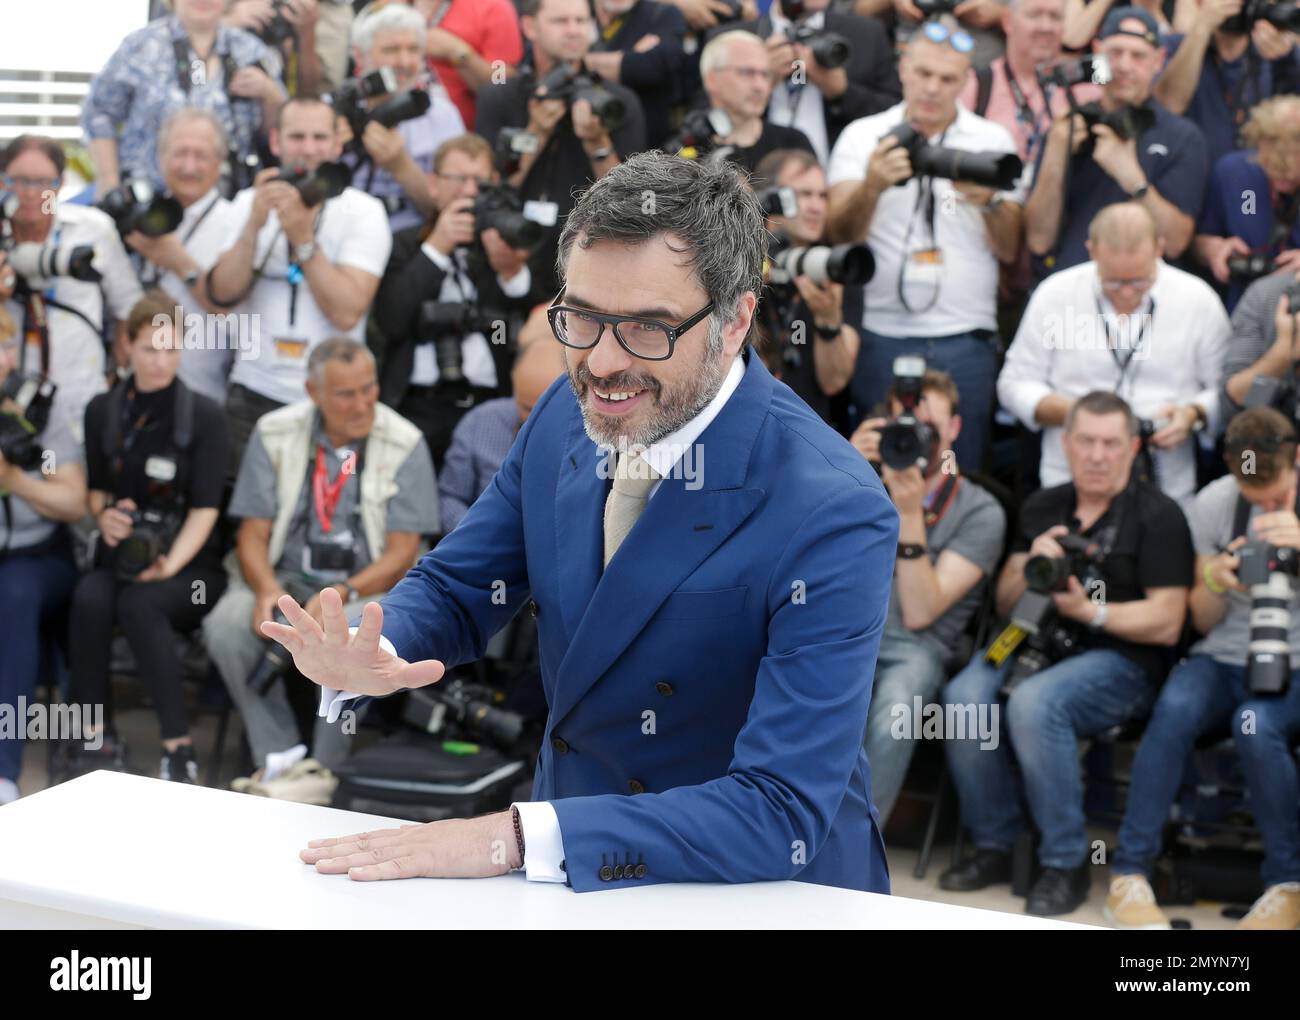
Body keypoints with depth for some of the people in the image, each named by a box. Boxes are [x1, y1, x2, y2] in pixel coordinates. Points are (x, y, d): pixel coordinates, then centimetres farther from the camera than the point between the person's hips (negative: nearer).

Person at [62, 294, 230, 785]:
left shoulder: (204, 416, -1)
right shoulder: (103, 411, 10)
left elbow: (205, 508, -7)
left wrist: (170, 564, -22)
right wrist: (103, 515, -5)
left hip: (192, 564, -3)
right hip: (121, 555, 3)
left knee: (139, 603, -35)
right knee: (89, 597, -31)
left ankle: (179, 748, -31)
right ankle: (98, 734, -18)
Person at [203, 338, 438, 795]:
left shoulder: (404, 444, -4)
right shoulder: (276, 433, 1)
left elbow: (401, 553, -7)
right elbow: (253, 533, 1)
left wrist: (341, 595, -24)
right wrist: (268, 589, -21)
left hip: (366, 585, -2)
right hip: (285, 576, 2)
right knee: (225, 626, -29)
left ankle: (324, 766, -16)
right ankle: (279, 756, -17)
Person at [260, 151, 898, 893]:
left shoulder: (833, 519, -23)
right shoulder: (566, 416, -4)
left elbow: (783, 814, -26)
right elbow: (455, 588, 7)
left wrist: (511, 839, -31)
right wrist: (368, 658, -16)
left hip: (767, 890, -4)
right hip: (573, 879, 4)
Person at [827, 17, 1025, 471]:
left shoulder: (994, 140, 7)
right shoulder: (862, 135, 5)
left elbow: (1010, 250, 3)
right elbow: (840, 234, -7)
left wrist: (988, 201, -17)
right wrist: (872, 186, -26)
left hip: (966, 342, 1)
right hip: (881, 336, 0)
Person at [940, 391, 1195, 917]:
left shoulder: (1158, 515, -1)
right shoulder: (1042, 507, 16)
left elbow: (1166, 624, -7)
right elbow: (1004, 603, 16)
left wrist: (1088, 610, -17)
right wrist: (1030, 569, -4)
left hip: (1120, 660, -5)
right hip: (1036, 645, 5)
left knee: (1034, 702, -35)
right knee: (963, 696, -25)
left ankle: (1066, 862, -18)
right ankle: (994, 845, -8)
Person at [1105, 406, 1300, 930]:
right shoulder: (1213, 504, 3)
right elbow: (1204, 622, 9)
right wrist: (1215, 581, -14)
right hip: (1225, 659, 2)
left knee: (1256, 726, -35)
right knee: (1176, 707, -31)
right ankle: (1129, 876, -25)